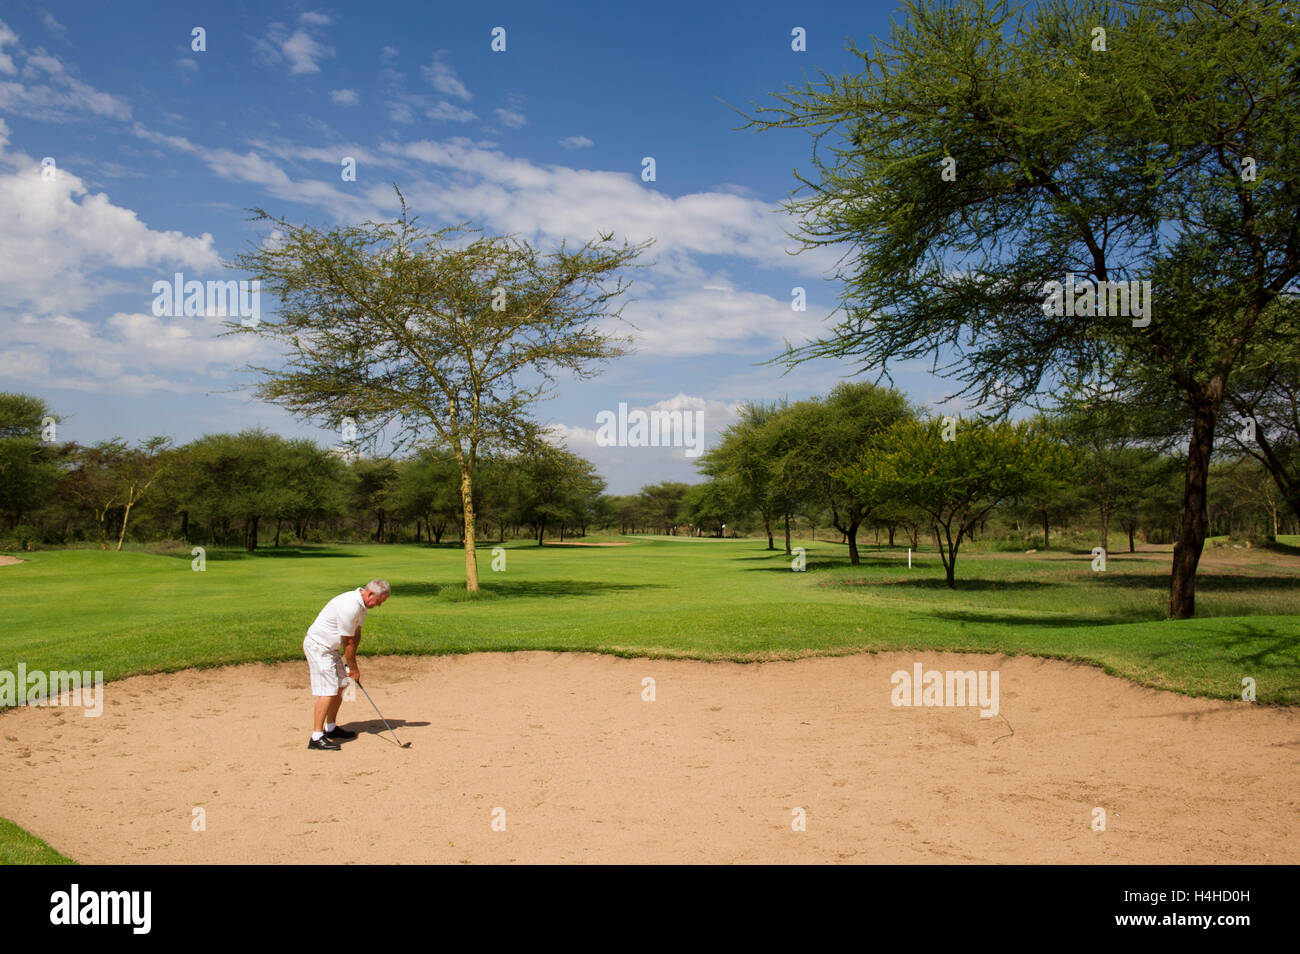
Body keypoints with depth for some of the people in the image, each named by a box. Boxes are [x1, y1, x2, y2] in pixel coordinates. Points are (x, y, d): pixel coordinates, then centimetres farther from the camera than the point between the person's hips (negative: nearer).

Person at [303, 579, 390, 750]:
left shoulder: (361, 604, 4)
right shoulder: (349, 607, -28)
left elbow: (356, 635, 10)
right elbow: (348, 642, -19)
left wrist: (352, 664, 8)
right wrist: (353, 668, -8)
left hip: (329, 647, 10)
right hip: (318, 645, -10)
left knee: (341, 685, 14)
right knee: (328, 691, -14)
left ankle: (331, 728, 24)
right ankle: (316, 737, -12)